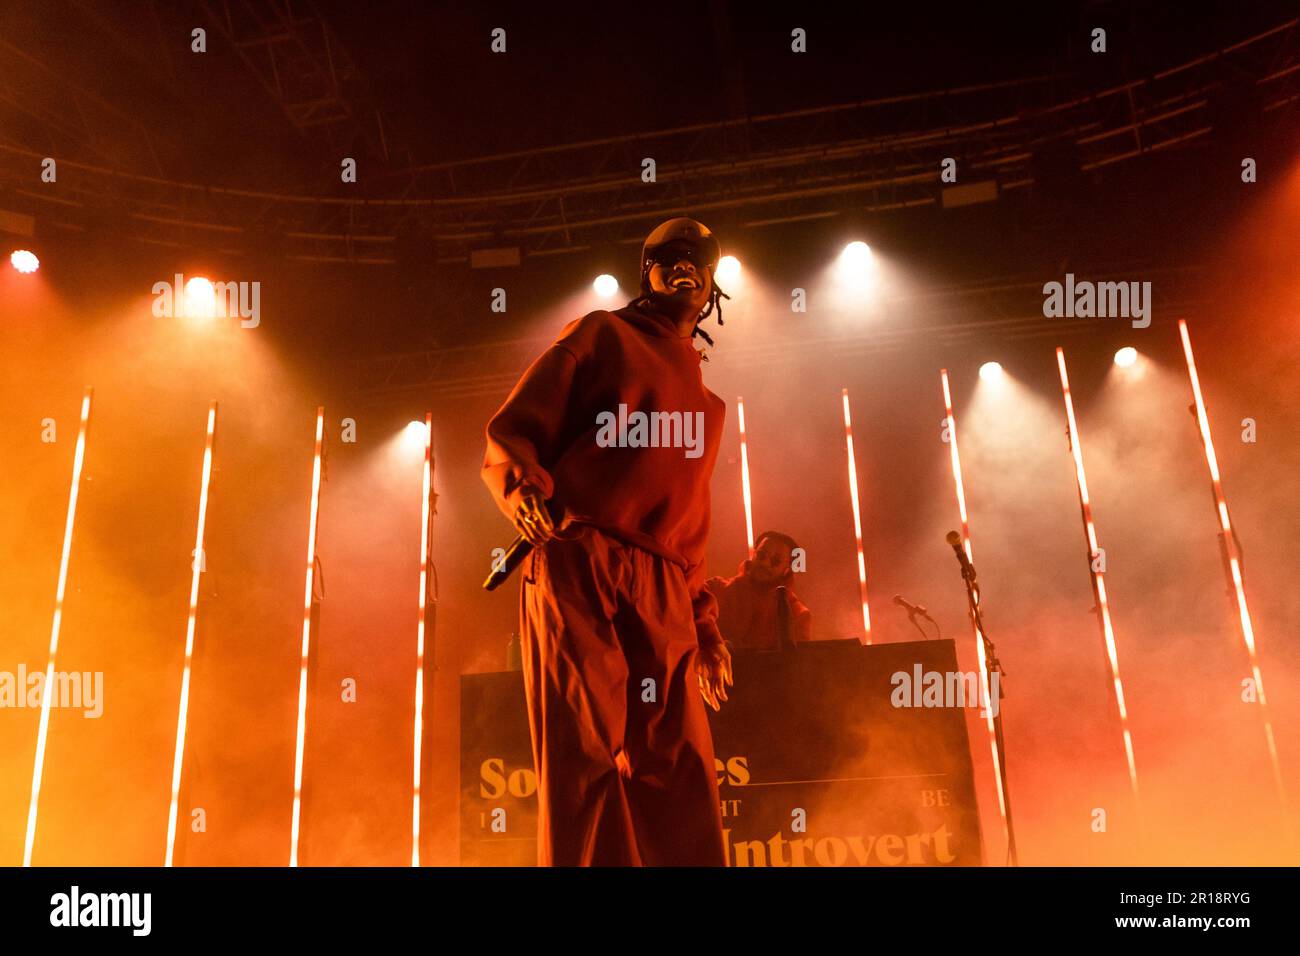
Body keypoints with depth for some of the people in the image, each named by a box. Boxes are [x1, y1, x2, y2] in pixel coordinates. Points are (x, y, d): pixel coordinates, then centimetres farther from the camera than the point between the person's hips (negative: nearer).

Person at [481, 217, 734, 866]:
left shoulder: (706, 403, 28)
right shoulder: (602, 335, 12)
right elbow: (509, 434, 3)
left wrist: (705, 625, 21)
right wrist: (524, 487, -20)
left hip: (663, 597, 5)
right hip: (578, 568, -5)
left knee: (681, 777, -2)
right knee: (587, 758, -12)